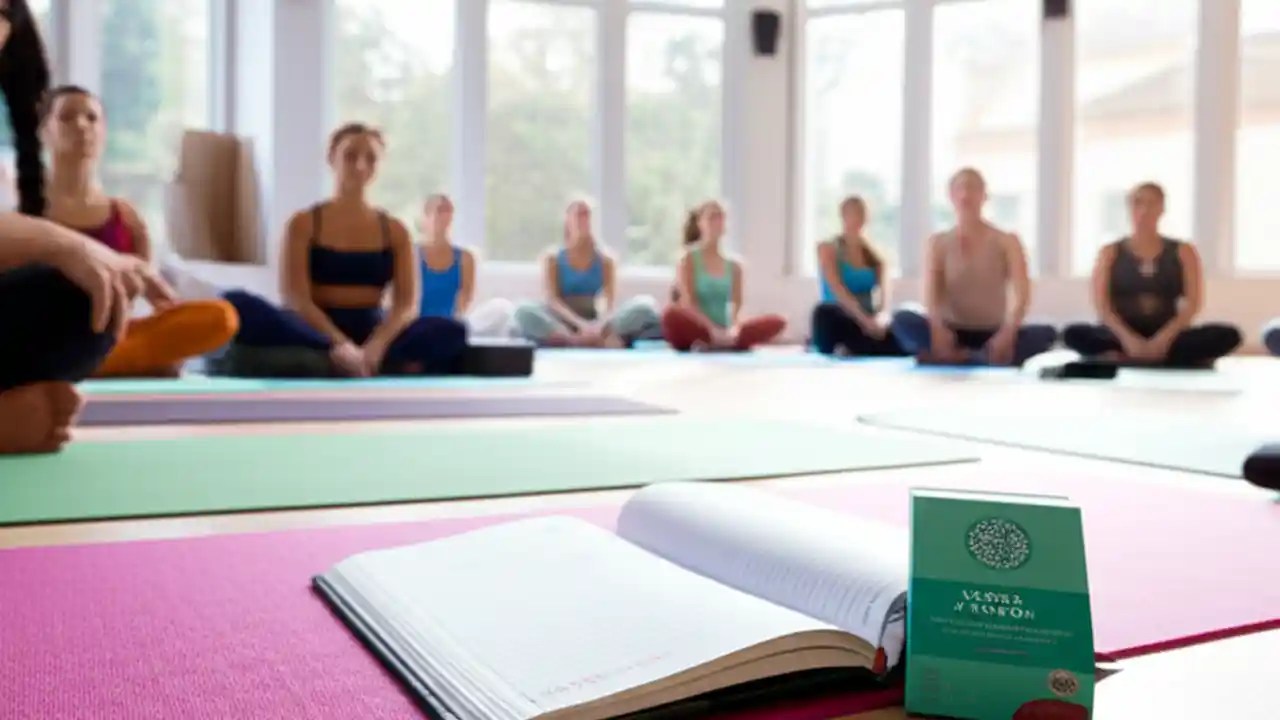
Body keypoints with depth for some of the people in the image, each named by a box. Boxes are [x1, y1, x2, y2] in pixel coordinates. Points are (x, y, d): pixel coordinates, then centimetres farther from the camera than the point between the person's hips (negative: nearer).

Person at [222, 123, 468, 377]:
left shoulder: (395, 230, 10)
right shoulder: (304, 223, 5)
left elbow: (407, 305, -1)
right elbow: (296, 299, -7)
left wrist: (376, 345, -23)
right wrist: (340, 344, -26)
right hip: (316, 332, -1)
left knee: (451, 331, -26)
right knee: (239, 306, -33)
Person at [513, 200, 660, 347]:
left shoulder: (605, 259, 8)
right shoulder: (552, 257, 5)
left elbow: (611, 302, -3)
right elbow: (552, 300, -8)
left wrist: (601, 324, -27)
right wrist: (580, 323, -25)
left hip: (595, 323, 2)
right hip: (562, 323, -1)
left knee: (646, 305, -21)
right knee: (524, 311, -33)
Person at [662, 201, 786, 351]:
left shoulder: (733, 265, 12)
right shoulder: (689, 260, 2)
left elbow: (737, 305, 1)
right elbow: (687, 303, -9)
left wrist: (734, 328, -21)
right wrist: (712, 329, -24)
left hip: (724, 333, 4)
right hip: (696, 330, -4)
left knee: (777, 321, -16)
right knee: (672, 314, -38)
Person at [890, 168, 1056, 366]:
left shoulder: (1006, 242, 2)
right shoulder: (938, 243, 3)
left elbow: (1022, 296, -12)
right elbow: (931, 295, -11)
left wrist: (1008, 331, -31)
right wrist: (938, 329, -32)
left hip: (993, 337, 1)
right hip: (952, 335, 0)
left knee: (1047, 334, -29)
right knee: (902, 319, -27)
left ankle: (953, 358, -38)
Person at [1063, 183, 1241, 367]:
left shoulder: (1183, 252, 12)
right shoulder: (1110, 253, 9)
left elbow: (1193, 303, 0)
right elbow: (1102, 305, -2)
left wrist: (1164, 338, -18)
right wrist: (1127, 338, -21)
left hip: (1167, 338, 2)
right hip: (1120, 338, -1)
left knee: (1227, 335, -27)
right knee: (1074, 334, -33)